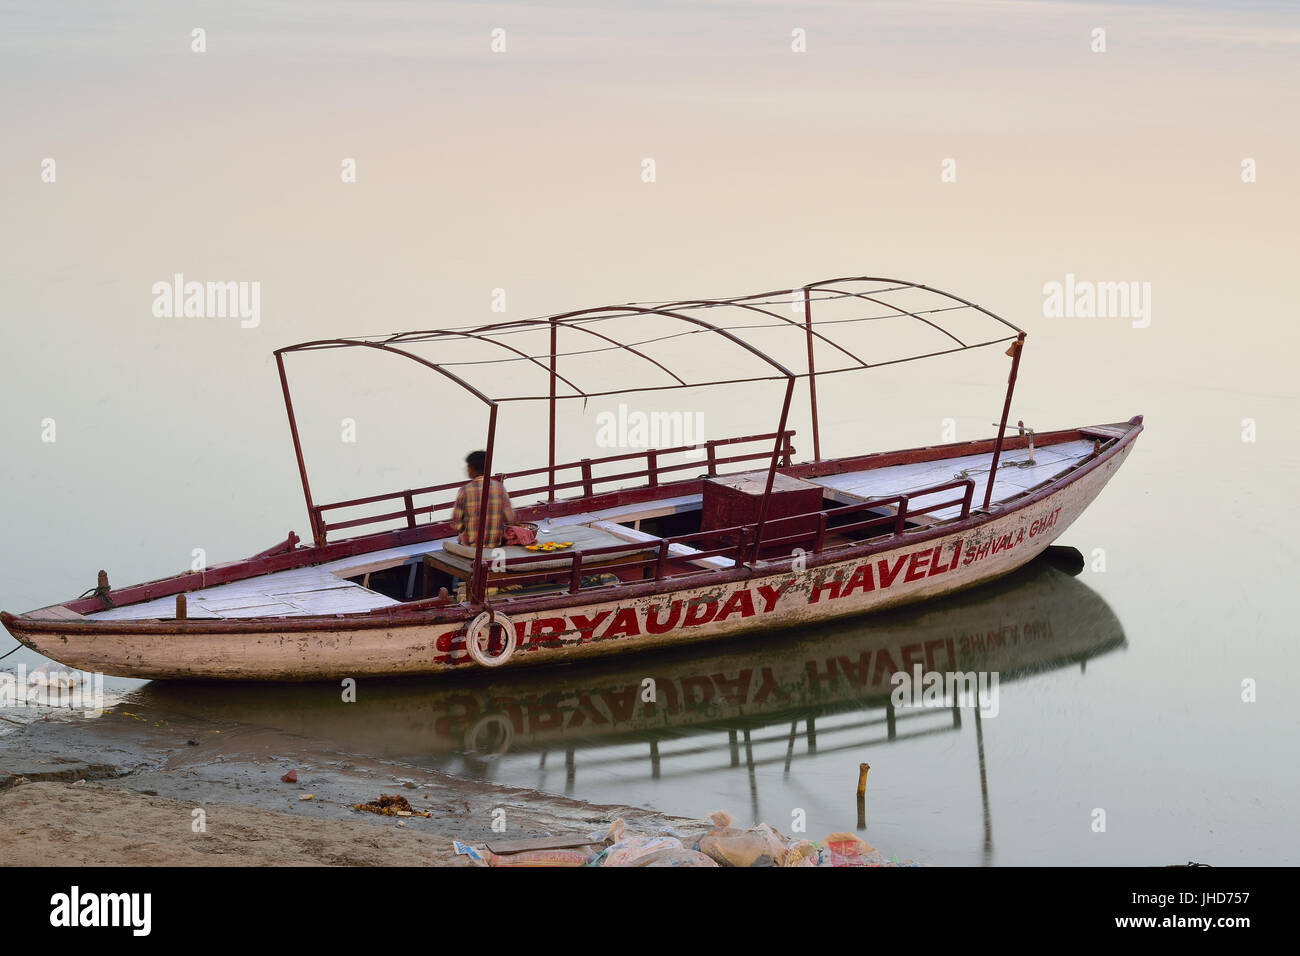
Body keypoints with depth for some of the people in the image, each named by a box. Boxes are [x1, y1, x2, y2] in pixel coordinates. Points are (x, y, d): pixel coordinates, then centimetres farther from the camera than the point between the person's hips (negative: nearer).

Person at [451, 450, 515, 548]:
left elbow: (456, 525, -9)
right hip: (496, 542, 2)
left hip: (470, 544, -2)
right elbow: (510, 519, -4)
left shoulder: (464, 491, -13)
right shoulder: (499, 487, -6)